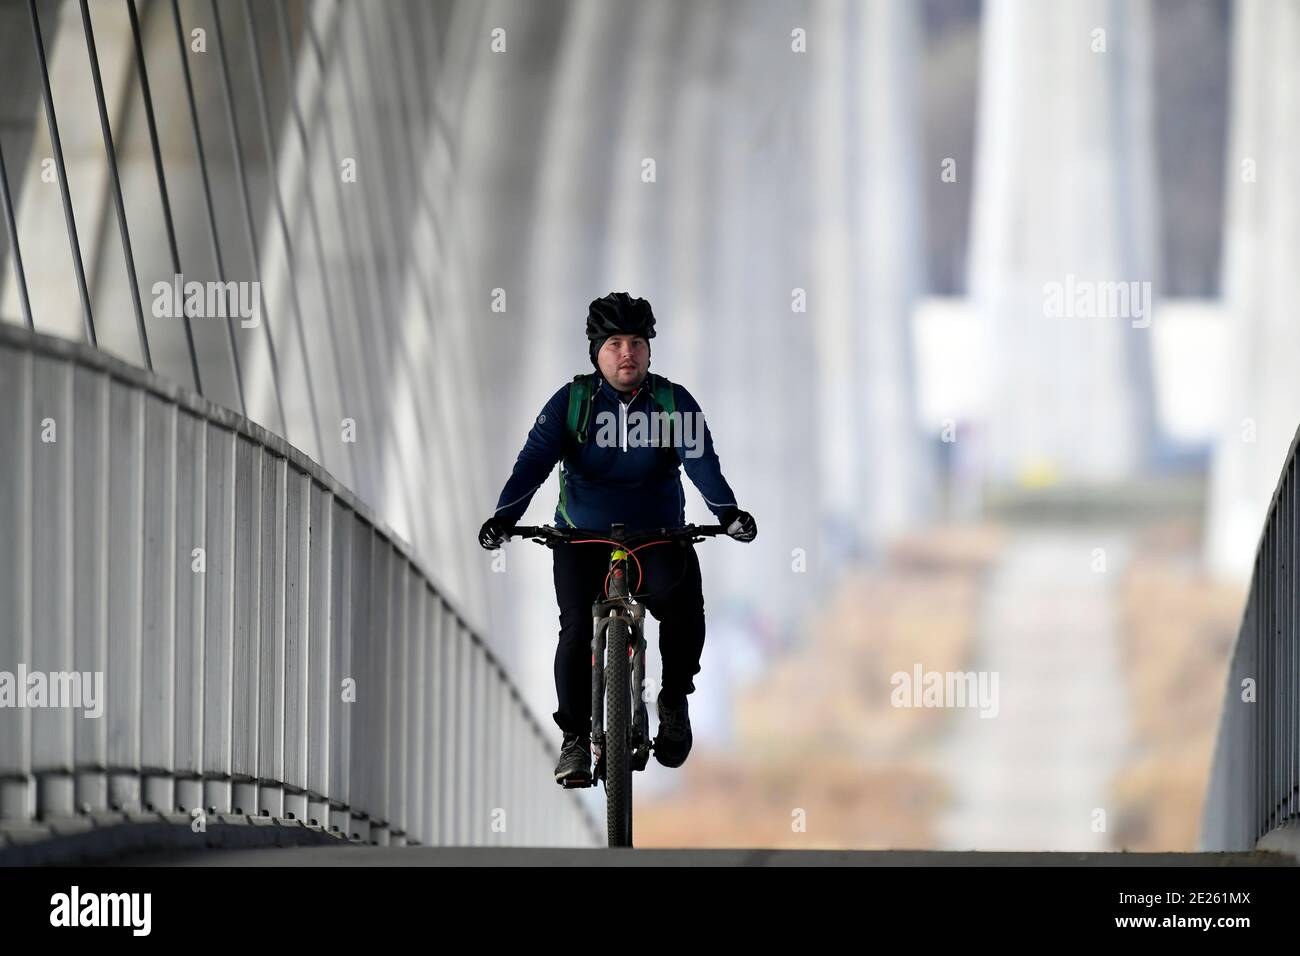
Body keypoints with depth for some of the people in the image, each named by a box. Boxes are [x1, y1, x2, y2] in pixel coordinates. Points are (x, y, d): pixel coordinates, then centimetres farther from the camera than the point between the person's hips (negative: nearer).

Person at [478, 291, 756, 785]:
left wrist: (727, 511, -36)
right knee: (577, 628, -18)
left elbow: (701, 460, -17)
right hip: (582, 538, 0)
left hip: (659, 536, 0)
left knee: (683, 608, -25)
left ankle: (675, 699, 2)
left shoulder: (673, 402, -4)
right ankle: (574, 739, -2)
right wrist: (505, 516, -32)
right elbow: (534, 461, -15)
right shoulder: (572, 401, -5)